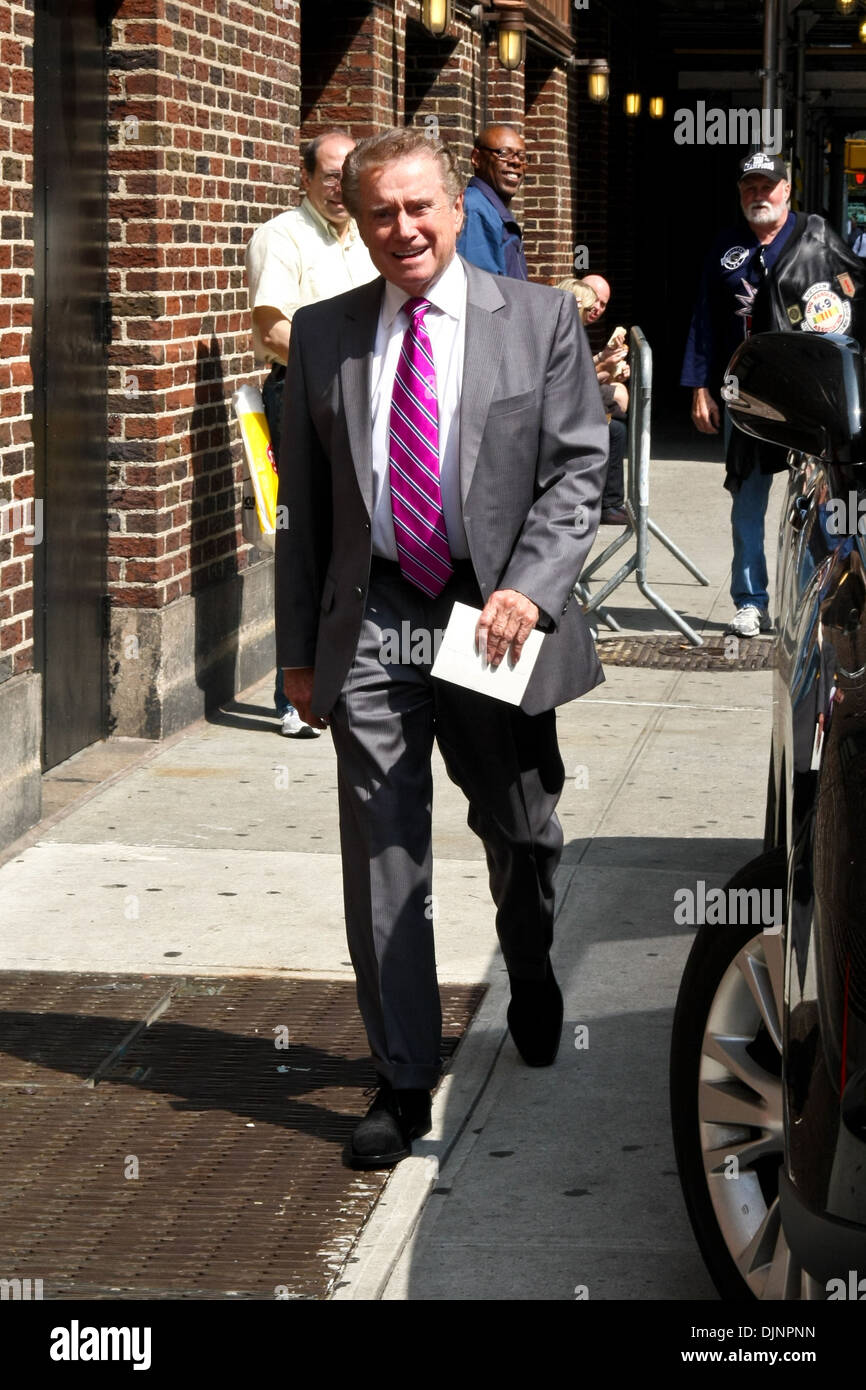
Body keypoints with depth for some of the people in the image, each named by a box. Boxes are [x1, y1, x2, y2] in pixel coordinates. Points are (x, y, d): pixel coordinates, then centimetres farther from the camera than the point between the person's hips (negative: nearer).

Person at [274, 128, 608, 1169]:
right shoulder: (321, 336, 6)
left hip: (497, 619, -1)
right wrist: (298, 646, 7)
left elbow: (576, 470, -3)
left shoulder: (541, 320, 0)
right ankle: (403, 1082, 8)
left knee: (522, 836, 15)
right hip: (369, 626, 1)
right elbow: (306, 504, 9)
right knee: (382, 859, -1)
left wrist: (528, 587, -18)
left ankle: (530, 978, 47)